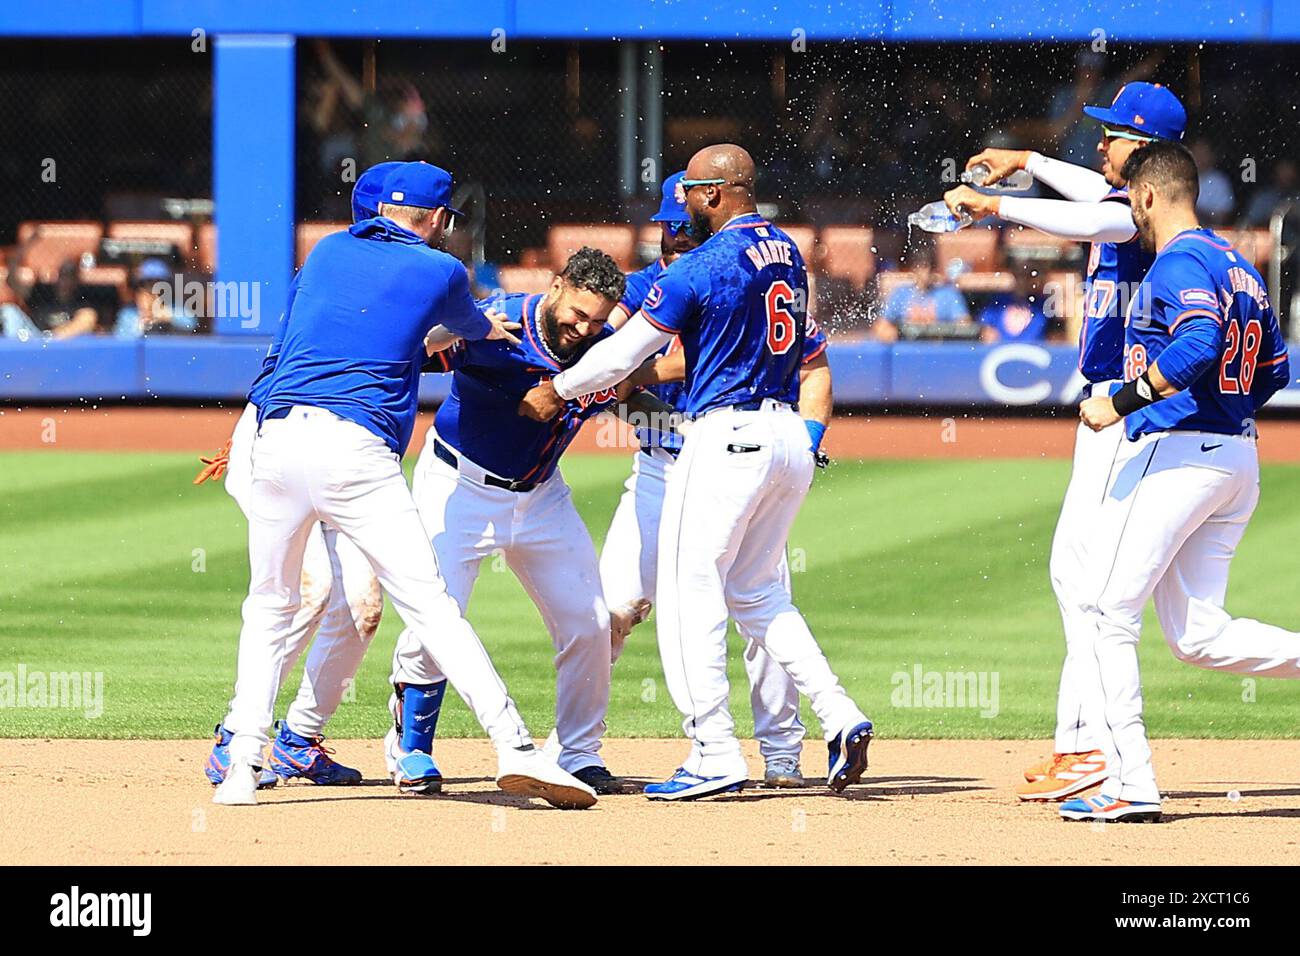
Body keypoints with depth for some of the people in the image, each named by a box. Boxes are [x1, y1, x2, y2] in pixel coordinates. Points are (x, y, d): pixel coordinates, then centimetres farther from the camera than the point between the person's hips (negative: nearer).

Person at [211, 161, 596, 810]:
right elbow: (474, 328, 31)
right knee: (429, 603, -7)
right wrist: (487, 328, 57)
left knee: (270, 605, 17)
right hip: (356, 448, -4)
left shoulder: (328, 250, 21)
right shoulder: (440, 272, 10)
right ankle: (514, 749, -14)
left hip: (277, 437, 4)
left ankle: (243, 763, 7)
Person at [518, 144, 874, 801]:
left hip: (726, 435, -8)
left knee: (688, 592, -2)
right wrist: (648, 376, 26)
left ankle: (715, 755, -6)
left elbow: (627, 350, -6)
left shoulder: (703, 266, -12)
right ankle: (838, 717, 3)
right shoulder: (788, 254, 12)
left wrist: (557, 391, 10)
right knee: (756, 593, 18)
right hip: (789, 436, 8)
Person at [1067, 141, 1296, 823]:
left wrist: (1122, 401, -25)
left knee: (1107, 615, -4)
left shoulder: (1178, 263, -11)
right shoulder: (1239, 268, 18)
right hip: (1238, 458, 9)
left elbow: (1199, 345, -28)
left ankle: (1129, 784, -8)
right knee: (1197, 634, 10)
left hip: (1174, 453, -9)